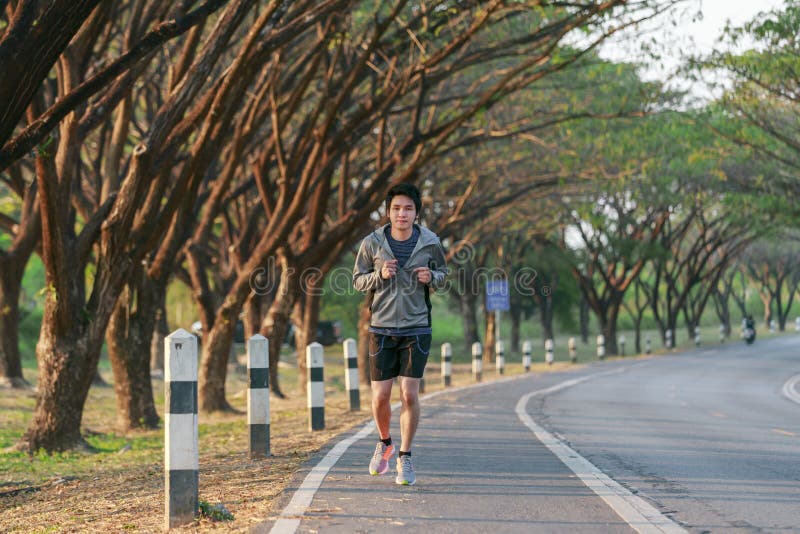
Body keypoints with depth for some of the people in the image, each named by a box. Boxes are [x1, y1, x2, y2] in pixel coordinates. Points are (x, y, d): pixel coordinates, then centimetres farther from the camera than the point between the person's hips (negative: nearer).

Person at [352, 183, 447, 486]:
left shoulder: (430, 243, -2)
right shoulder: (372, 243, -3)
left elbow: (442, 274, 13)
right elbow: (358, 280, 6)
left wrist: (431, 277, -10)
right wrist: (380, 275, -15)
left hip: (417, 328, 0)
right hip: (382, 329, 1)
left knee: (409, 393, -7)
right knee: (380, 397, 1)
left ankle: (405, 458, 6)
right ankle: (384, 443, 30)